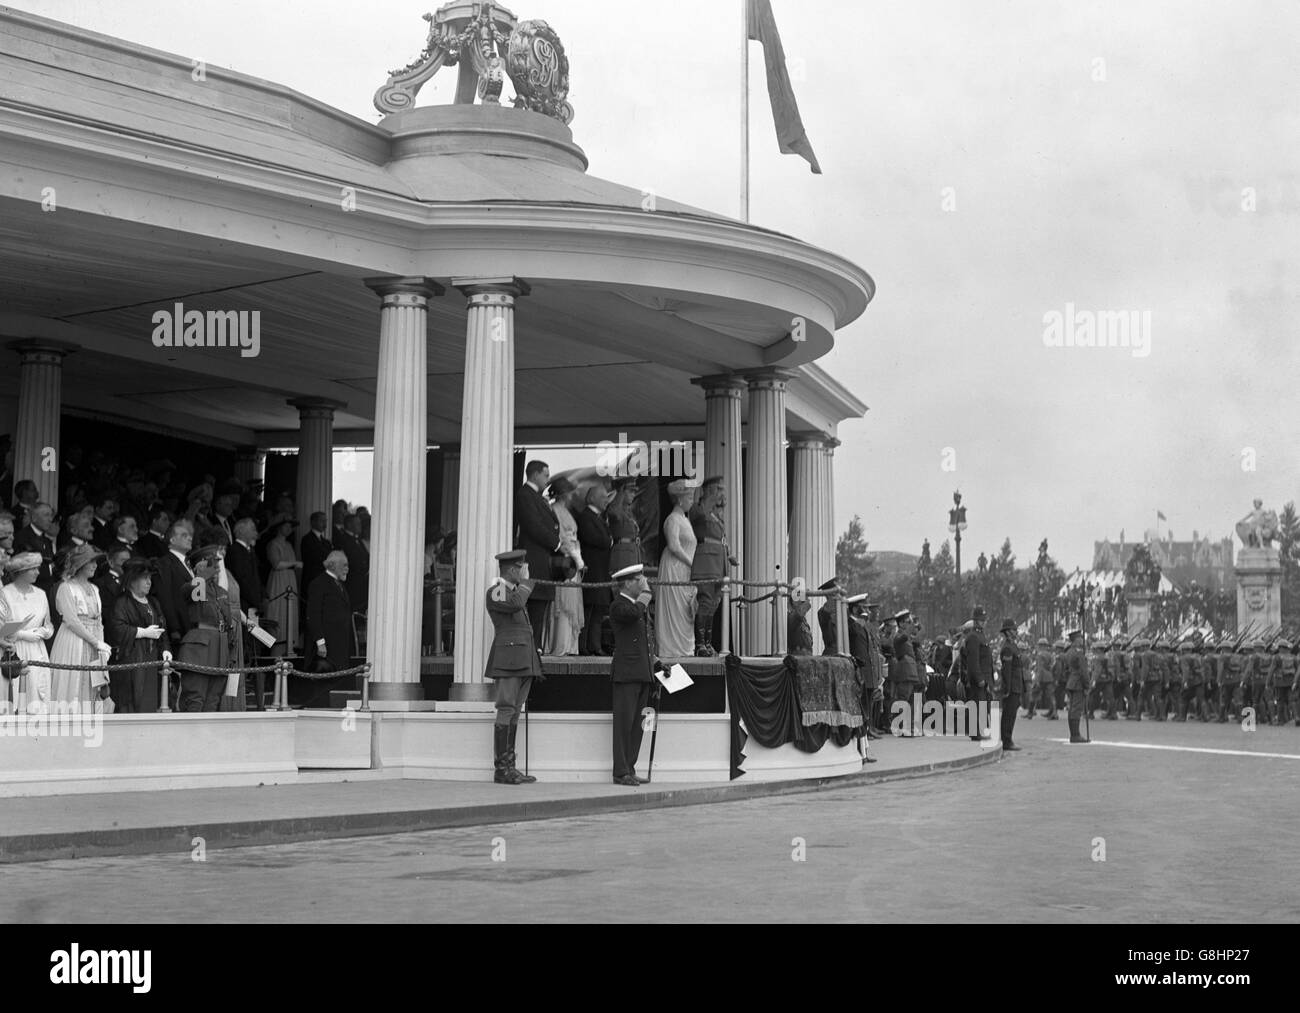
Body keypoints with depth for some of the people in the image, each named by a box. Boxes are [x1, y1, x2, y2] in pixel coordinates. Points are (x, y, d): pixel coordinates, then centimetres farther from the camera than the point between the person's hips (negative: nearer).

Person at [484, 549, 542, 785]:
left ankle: (510, 766, 6)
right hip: (507, 657, -9)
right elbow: (515, 604, -26)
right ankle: (501, 769, -12)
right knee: (506, 710, -11)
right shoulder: (495, 591, -5)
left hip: (524, 662, 9)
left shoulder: (516, 590, 22)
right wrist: (526, 581, -10)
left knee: (515, 712, 6)